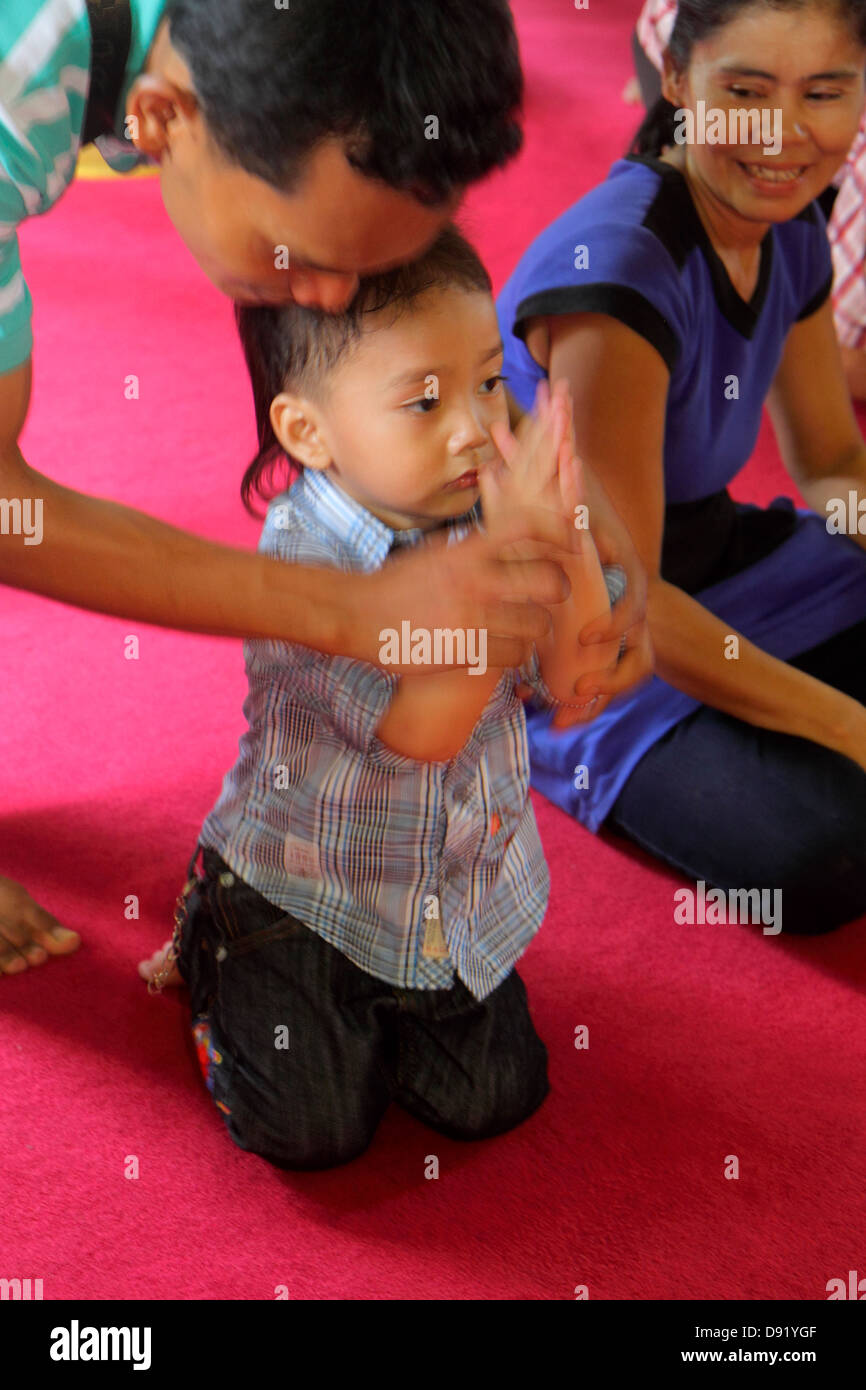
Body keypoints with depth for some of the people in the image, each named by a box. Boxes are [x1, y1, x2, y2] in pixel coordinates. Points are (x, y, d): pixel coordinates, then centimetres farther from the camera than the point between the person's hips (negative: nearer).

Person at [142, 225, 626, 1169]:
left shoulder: (492, 515, -9)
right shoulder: (300, 559, -26)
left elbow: (576, 690, -12)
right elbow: (425, 725, -34)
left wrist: (568, 539, -26)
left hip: (464, 897, 5)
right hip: (302, 892, -4)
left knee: (491, 1100, 2)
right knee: (312, 1130, -3)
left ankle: (378, 1002, 30)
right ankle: (211, 951, 22)